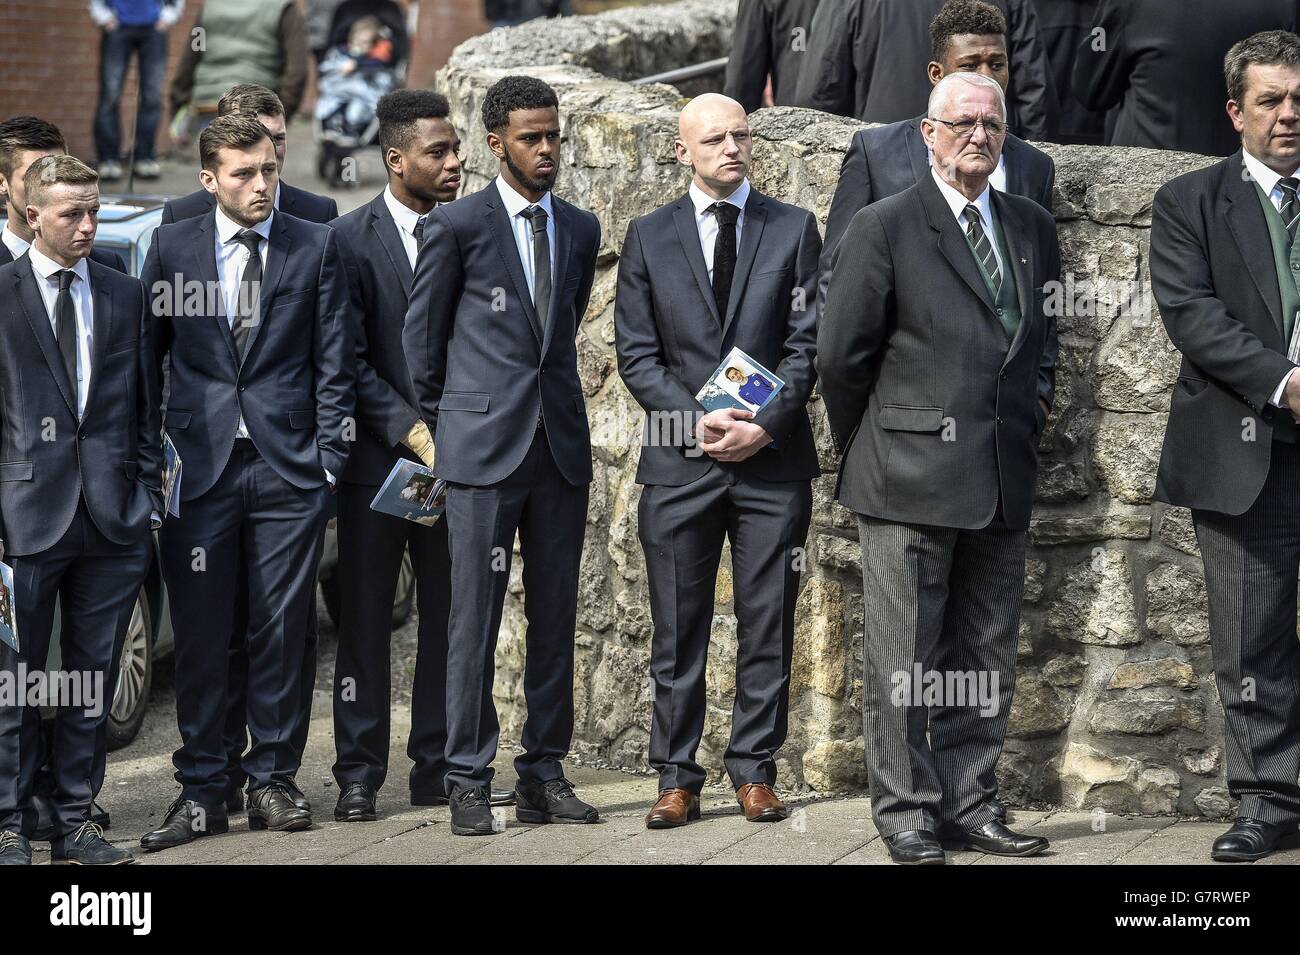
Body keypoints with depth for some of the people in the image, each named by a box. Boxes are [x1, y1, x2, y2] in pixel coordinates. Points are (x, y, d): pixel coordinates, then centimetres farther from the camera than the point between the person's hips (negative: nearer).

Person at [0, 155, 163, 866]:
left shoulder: (125, 296, 11)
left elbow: (145, 408, 14)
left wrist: (148, 499, 6)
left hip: (113, 515, 4)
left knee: (93, 679, 8)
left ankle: (75, 822, 15)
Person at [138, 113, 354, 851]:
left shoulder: (316, 247, 5)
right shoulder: (173, 247, 7)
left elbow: (335, 360, 5)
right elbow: (150, 353, 11)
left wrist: (329, 457, -1)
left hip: (289, 466, 0)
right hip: (200, 465, 0)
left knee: (282, 631, 2)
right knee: (201, 636, 1)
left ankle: (272, 781, 12)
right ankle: (202, 791, 8)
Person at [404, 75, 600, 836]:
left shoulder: (580, 229, 12)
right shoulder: (457, 226, -2)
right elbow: (422, 336, 4)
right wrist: (443, 424, 8)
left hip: (561, 445, 5)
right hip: (484, 448, -4)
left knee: (556, 619, 6)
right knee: (475, 619, -3)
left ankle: (545, 773, 13)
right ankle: (468, 780, 2)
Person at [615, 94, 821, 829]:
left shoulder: (795, 230, 6)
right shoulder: (650, 237, 8)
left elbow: (807, 342, 1)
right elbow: (637, 353, 4)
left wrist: (766, 424, -12)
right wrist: (696, 420, -10)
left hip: (772, 457, 0)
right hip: (680, 460, 0)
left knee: (769, 627, 3)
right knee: (679, 630, 2)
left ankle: (755, 773, 10)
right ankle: (678, 780, 6)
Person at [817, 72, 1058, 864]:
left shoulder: (1033, 229, 13)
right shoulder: (884, 228, -3)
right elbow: (841, 354, -2)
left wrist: (1030, 422, 13)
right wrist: (870, 450, 3)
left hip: (1005, 482, 5)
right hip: (912, 479, -5)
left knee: (987, 658, 9)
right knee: (904, 658, -1)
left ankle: (969, 806, 16)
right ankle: (906, 811, 6)